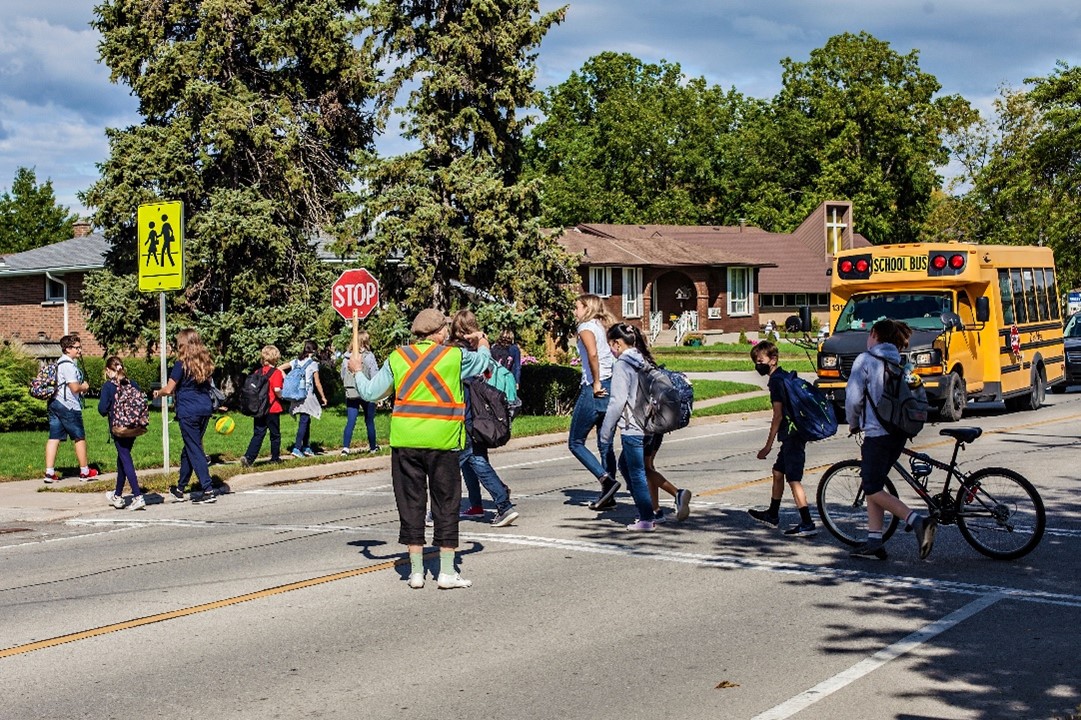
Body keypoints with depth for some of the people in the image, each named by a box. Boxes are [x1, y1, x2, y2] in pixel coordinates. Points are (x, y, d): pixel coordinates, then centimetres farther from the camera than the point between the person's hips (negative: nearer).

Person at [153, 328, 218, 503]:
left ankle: (208, 490, -8)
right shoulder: (206, 363, 8)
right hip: (206, 408, 7)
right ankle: (180, 489, 28)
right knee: (189, 449, 17)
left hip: (188, 411, -7)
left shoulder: (181, 365, -10)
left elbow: (169, 389, -7)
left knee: (195, 450, -2)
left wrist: (158, 393, 16)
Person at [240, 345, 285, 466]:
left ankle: (248, 457, -11)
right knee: (275, 434, 11)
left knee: (258, 434, 5)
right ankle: (275, 458, 20)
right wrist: (281, 396, -2)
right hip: (273, 409, -4)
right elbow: (277, 389, -21)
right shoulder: (276, 372, -10)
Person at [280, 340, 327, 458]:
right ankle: (297, 448, -12)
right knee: (303, 422, -4)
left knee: (306, 421, 17)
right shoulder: (313, 363, -7)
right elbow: (317, 383, -5)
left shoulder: (296, 362, 8)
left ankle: (306, 447, 22)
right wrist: (323, 397, 5)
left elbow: (279, 368, 5)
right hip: (307, 395, -6)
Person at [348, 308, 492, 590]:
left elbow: (371, 393, 6)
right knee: (446, 503, 7)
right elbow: (485, 361, 18)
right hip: (442, 442, -2)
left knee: (410, 503, 9)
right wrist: (482, 343, 41)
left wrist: (357, 372, 26)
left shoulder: (397, 357, 3)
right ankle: (447, 572, 7)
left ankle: (416, 571, 11)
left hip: (404, 442, 2)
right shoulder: (455, 357, -1)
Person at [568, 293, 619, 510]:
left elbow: (593, 354, -23)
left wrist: (596, 383, -17)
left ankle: (606, 479, -14)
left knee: (575, 443, 2)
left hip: (594, 389, -8)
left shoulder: (586, 327, -5)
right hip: (612, 387, 8)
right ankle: (608, 496, 10)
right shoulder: (604, 326, 17)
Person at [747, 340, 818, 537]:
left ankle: (808, 524, -12)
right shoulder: (785, 376, 15)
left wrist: (768, 445, -15)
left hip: (791, 437, -10)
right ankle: (772, 515, 34)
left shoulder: (776, 380, -14)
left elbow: (778, 415, -17)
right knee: (778, 472, 21)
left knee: (793, 479, -10)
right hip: (795, 434, 10)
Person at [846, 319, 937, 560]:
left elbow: (853, 397, -9)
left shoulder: (865, 360, -5)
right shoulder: (899, 362, 15)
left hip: (877, 431, -8)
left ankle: (917, 521, -20)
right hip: (900, 431, 8)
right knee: (873, 485, 14)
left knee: (873, 489, -3)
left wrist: (854, 424, 7)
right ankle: (874, 543, 11)